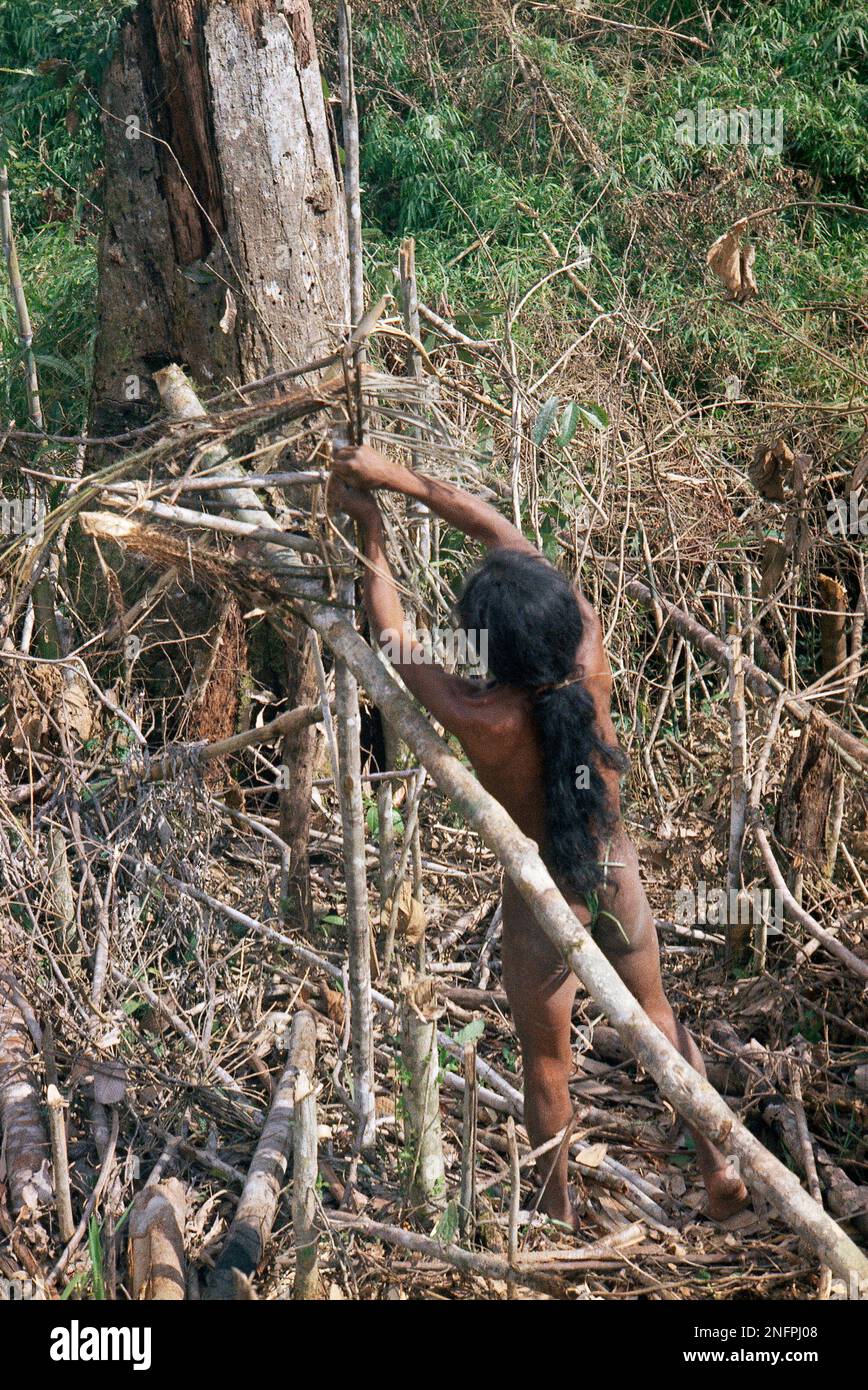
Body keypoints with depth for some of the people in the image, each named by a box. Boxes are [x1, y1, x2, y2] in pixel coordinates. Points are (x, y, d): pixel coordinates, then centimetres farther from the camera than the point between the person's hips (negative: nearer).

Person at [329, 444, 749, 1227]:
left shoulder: (482, 720, -32)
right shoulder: (591, 659, -22)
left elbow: (395, 639, -14)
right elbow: (504, 532, -14)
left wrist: (371, 536, -3)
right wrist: (396, 476, -11)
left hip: (543, 899, -3)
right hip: (618, 876, 4)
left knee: (546, 1064, 21)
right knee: (657, 1016, 30)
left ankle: (558, 1212, 42)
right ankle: (716, 1163, 39)